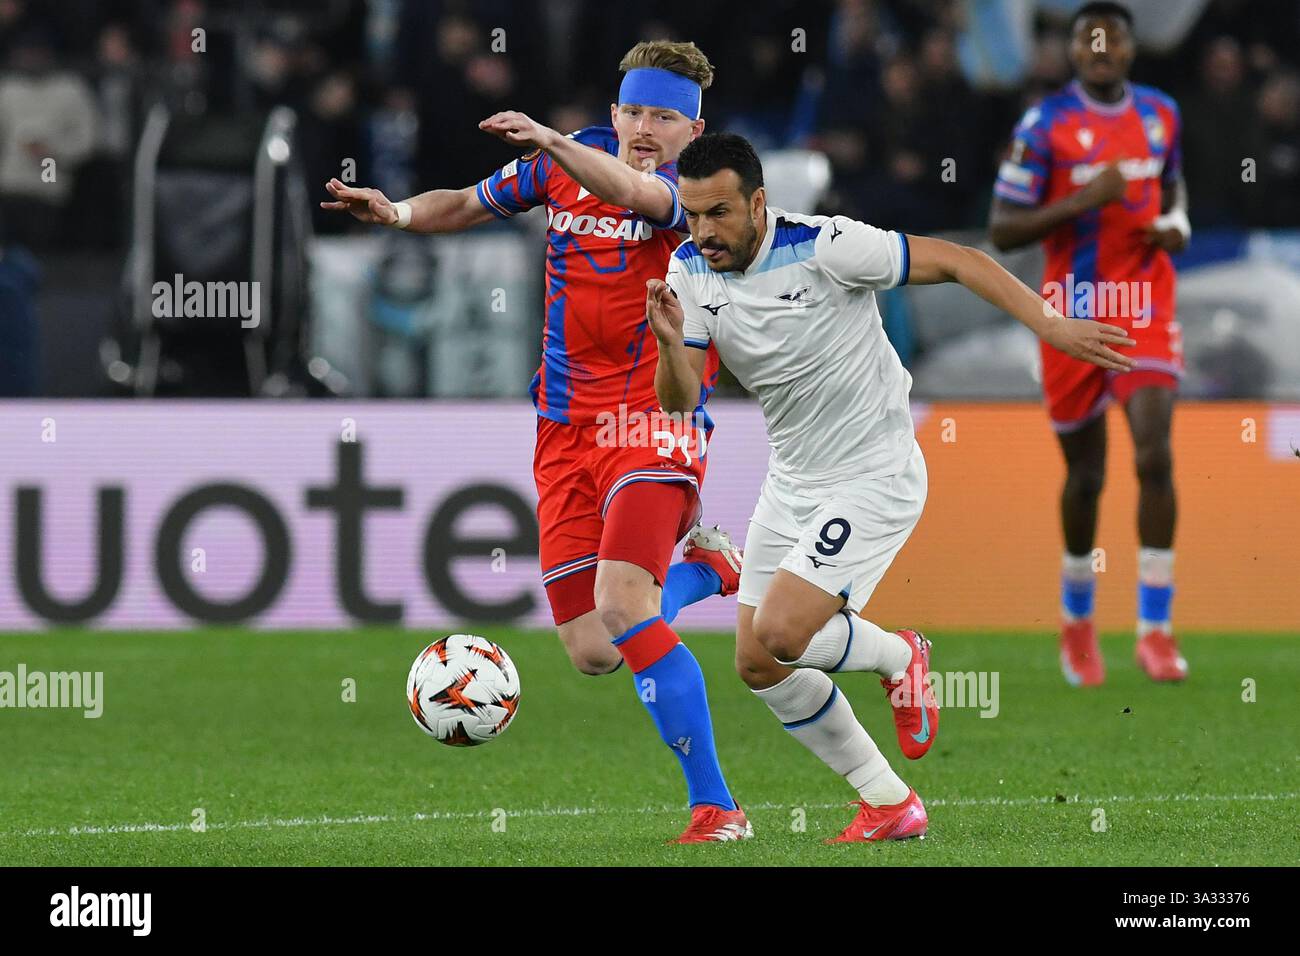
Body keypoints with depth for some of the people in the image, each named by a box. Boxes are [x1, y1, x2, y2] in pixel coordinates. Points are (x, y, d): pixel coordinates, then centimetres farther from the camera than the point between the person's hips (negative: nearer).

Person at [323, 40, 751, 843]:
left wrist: (554, 144, -48)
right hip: (567, 430, 5)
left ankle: (716, 809, -17)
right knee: (592, 653, 0)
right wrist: (397, 212, 3)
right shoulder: (570, 163, 9)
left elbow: (634, 191, -31)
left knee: (622, 608, -24)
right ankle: (706, 566, 31)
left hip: (655, 423, -5)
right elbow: (471, 204, 24)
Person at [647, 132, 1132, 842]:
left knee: (780, 635, -21)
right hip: (792, 482, 7)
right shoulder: (689, 271, -4)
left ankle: (899, 657, 11)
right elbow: (679, 400, -6)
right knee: (757, 666, 4)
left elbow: (955, 261, -16)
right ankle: (889, 805, 18)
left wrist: (1050, 325, -23)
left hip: (875, 478, -7)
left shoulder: (825, 247, -22)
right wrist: (672, 344, -28)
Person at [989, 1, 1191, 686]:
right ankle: (1077, 618, 32)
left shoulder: (1160, 115, 6)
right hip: (1073, 313, -2)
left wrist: (1177, 225, 2)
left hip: (1144, 308, 2)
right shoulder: (1044, 127, -8)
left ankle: (1154, 629, -9)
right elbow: (1002, 231, -9)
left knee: (1155, 456, -14)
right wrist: (1082, 202, -21)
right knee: (1085, 474, 8)